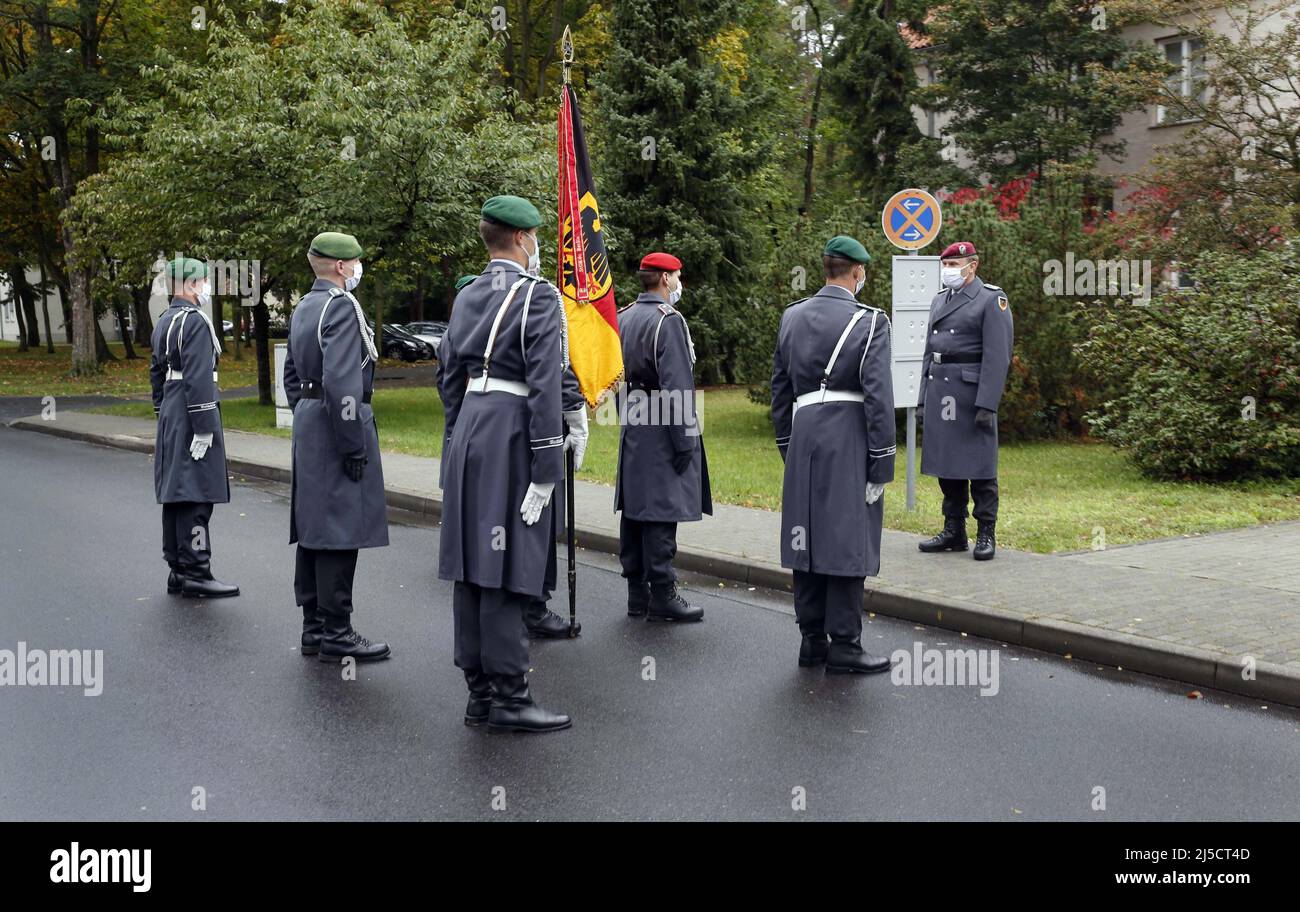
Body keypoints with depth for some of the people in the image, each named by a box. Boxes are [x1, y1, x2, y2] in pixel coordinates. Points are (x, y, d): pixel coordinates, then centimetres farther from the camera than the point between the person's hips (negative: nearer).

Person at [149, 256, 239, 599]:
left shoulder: (163, 322, 16)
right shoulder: (195, 321, -15)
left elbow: (156, 373, 21)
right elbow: (198, 378, -21)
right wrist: (204, 428, -22)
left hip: (170, 416, 10)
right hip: (192, 416, -10)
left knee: (175, 495, 12)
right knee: (196, 494, -7)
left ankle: (177, 570, 18)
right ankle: (196, 573, -6)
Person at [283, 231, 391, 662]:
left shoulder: (304, 307, 15)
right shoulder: (342, 306, -15)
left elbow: (292, 376, 21)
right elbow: (342, 381, -23)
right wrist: (354, 446, -21)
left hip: (308, 426, 10)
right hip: (338, 427, -10)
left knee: (313, 527, 12)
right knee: (340, 530, -6)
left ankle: (314, 627, 18)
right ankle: (335, 634, -2)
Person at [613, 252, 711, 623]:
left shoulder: (622, 317, 12)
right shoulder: (668, 320, -14)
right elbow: (677, 387, -19)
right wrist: (685, 441, -17)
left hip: (631, 432, 9)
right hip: (661, 432, -9)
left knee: (634, 510, 10)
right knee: (661, 511, -5)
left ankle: (637, 594, 17)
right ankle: (662, 595, -1)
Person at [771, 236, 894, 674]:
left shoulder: (792, 317, 8)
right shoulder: (869, 322, -9)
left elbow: (779, 390, 12)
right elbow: (878, 397, -13)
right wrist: (881, 463, -9)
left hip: (803, 441, 6)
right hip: (849, 445, -5)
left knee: (807, 539, 11)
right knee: (847, 543, 0)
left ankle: (812, 639, 18)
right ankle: (843, 646, 5)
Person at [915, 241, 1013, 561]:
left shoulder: (992, 300, -5)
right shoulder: (939, 300, 17)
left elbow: (998, 357, -12)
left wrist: (987, 404, -18)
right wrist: (923, 399, 14)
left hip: (972, 392, -7)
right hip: (940, 392, 7)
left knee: (980, 467, -2)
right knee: (946, 464, 10)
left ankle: (986, 535, 5)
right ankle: (954, 531, 19)